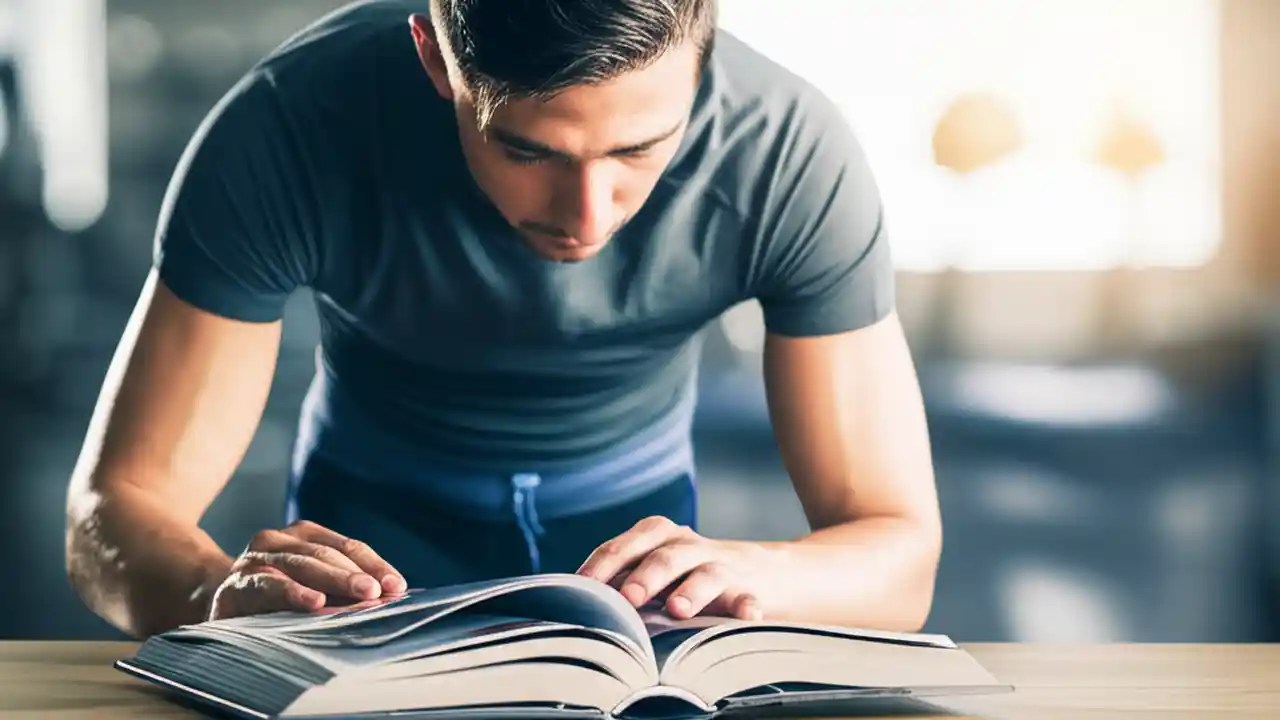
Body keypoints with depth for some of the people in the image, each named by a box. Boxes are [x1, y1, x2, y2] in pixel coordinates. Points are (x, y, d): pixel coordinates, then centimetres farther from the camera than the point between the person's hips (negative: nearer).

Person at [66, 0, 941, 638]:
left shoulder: (794, 155, -28)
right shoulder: (286, 132, -31)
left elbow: (900, 554, -24)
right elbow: (114, 516, -27)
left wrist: (749, 573, -47)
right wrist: (218, 591, -50)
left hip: (636, 515, 1)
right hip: (375, 519, -1)